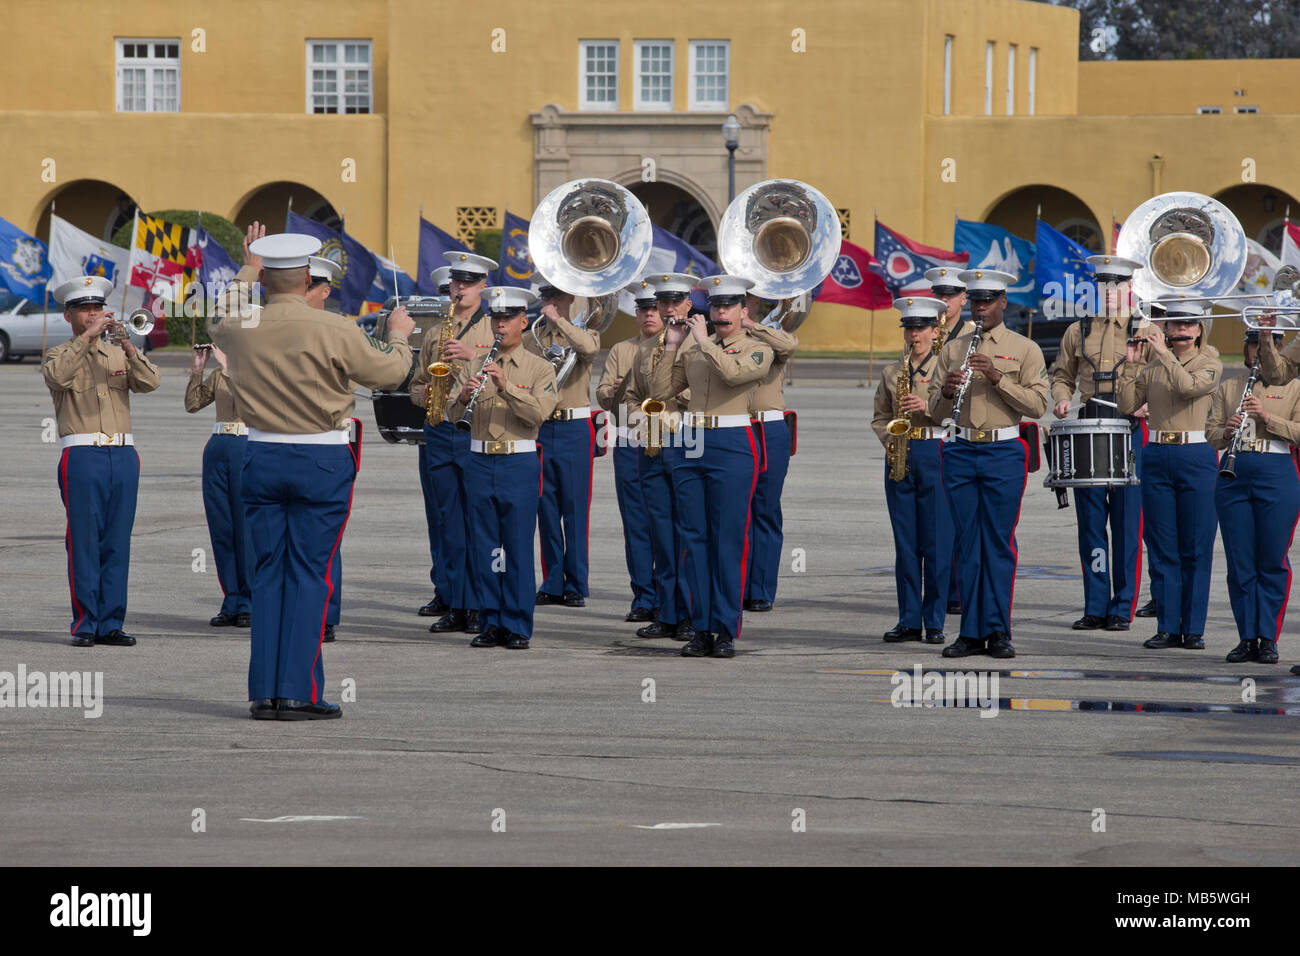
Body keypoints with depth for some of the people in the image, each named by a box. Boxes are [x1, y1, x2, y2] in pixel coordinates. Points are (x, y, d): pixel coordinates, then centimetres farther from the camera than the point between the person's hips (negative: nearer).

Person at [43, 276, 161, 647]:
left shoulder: (118, 355, 17)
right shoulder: (60, 355, 8)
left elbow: (151, 382, -1)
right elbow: (57, 375, -16)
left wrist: (128, 346, -15)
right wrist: (88, 336, -19)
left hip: (123, 455, 3)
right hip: (82, 456, -3)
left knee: (117, 543, 2)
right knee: (83, 542, -6)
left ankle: (111, 624, 5)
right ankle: (85, 625, -3)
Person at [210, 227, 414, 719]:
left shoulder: (239, 328, -1)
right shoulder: (334, 330, -13)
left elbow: (217, 322, 25)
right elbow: (389, 371, -2)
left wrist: (247, 269, 38)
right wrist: (398, 333, 19)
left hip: (262, 458, 4)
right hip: (322, 460, -4)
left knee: (268, 572, 9)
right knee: (309, 573, -1)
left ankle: (264, 691, 8)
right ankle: (298, 691, -5)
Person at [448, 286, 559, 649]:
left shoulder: (539, 368, 3)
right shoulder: (474, 366, 12)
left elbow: (538, 412, -12)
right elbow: (452, 414, 4)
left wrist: (505, 385, -23)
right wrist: (464, 397, -18)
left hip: (519, 465, -3)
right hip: (480, 462, 3)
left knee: (518, 548, -3)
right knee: (484, 547, 4)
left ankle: (517, 627, 2)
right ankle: (491, 623, 11)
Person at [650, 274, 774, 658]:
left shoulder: (757, 350, 0)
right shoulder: (693, 352, 14)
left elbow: (733, 373, -20)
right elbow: (660, 391, 9)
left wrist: (704, 340, -12)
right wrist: (671, 348, 1)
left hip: (732, 445, -5)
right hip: (692, 448, 5)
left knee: (728, 541, -5)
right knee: (695, 540, 4)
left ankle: (726, 631, -1)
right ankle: (702, 629, 8)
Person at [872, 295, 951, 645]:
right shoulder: (891, 373, 14)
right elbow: (880, 416, 17)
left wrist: (927, 406, -18)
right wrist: (889, 440, -2)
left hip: (935, 455, -4)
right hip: (900, 458, 4)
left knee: (936, 544, -3)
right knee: (905, 543, 5)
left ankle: (934, 623, 2)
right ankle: (908, 621, 9)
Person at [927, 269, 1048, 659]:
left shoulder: (1024, 349, 5)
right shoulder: (952, 348, 14)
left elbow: (1038, 404, -6)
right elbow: (935, 412, 12)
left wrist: (998, 378, -16)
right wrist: (947, 390, -10)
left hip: (1003, 452, -3)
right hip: (960, 451, 3)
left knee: (999, 543, -3)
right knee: (967, 544, 3)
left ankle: (998, 631, 1)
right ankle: (971, 632, 7)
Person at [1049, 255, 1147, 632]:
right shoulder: (1078, 331, 13)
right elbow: (1062, 375, 21)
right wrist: (1062, 400, 1)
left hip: (1129, 433, -3)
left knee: (1126, 523, -3)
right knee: (1090, 521, 3)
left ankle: (1122, 609, 3)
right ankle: (1095, 607, 9)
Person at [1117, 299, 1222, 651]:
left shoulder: (1210, 365, 1)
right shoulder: (1152, 367, 11)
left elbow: (1189, 385, -19)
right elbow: (1127, 405, 2)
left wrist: (1164, 352, -16)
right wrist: (1131, 364, -6)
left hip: (1195, 457, -3)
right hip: (1156, 457, 3)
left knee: (1195, 549, -1)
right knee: (1162, 549, 4)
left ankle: (1194, 630, 4)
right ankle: (1168, 628, 9)